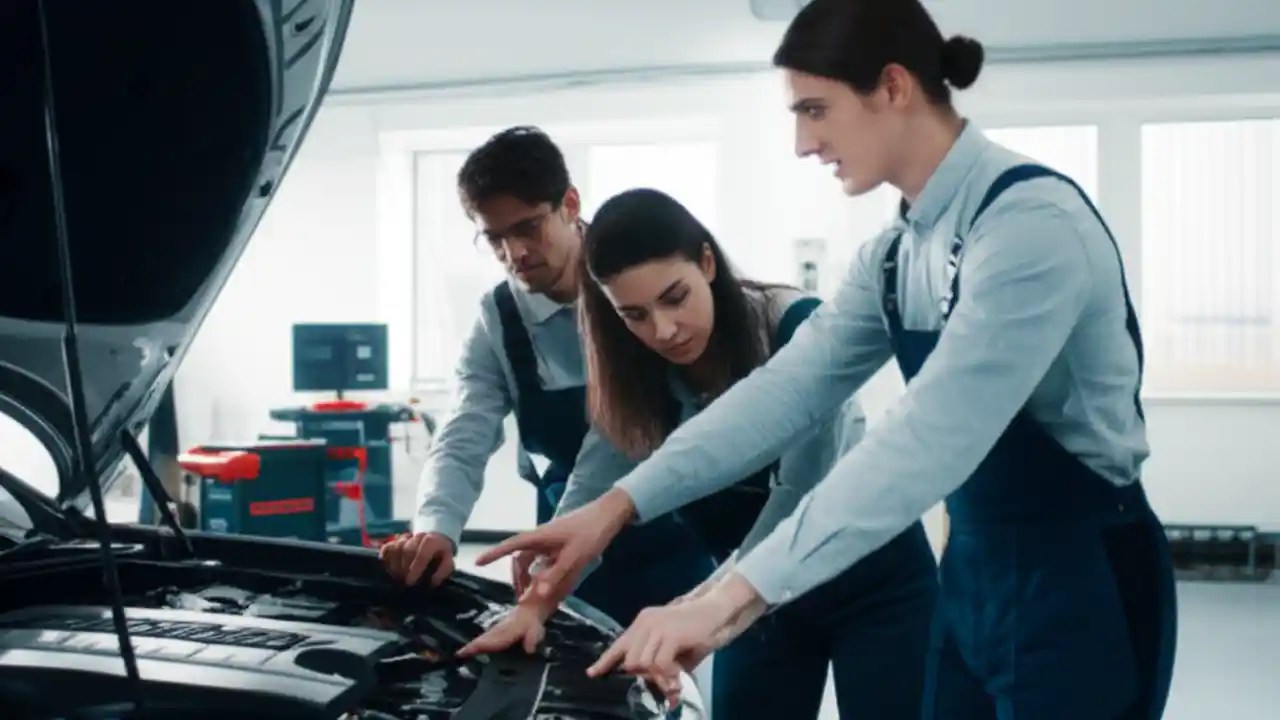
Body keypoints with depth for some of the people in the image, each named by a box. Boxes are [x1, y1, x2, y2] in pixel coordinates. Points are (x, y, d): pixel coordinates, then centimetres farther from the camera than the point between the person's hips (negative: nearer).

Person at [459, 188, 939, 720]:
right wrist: (535, 602, -20)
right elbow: (597, 492, -7)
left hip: (875, 579, -4)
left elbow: (802, 492, -30)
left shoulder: (796, 326, -24)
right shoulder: (640, 376, -9)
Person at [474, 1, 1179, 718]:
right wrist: (619, 504, -8)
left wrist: (735, 597, -35)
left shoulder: (1031, 219, -22)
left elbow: (930, 436, -31)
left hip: (1080, 587, -8)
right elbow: (788, 388, 2)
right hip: (976, 576, 8)